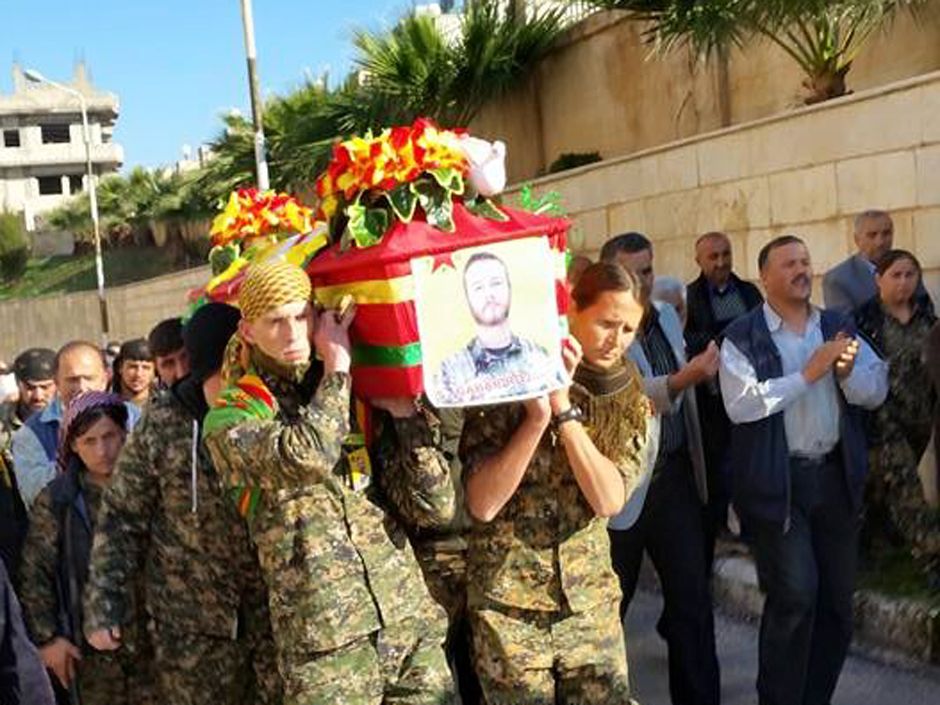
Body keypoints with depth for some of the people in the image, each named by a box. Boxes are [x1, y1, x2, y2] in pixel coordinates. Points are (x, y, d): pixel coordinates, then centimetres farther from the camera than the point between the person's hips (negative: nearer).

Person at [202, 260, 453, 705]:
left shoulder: (353, 392, 13)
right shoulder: (229, 418, 1)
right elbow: (305, 455, -21)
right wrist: (338, 363, -8)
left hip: (411, 617, 4)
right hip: (324, 640, -4)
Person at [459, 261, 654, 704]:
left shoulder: (631, 403, 1)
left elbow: (609, 500, -14)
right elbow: (482, 504, -16)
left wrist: (563, 407, -21)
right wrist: (537, 417, -24)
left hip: (591, 607, 3)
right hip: (508, 606, -3)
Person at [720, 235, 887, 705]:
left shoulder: (838, 327, 10)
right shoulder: (742, 338, -5)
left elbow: (877, 390, 5)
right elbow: (740, 404, -19)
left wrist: (847, 371, -16)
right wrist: (808, 373, -19)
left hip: (836, 475, 5)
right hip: (776, 481, -5)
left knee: (838, 599, 11)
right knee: (795, 596, -9)